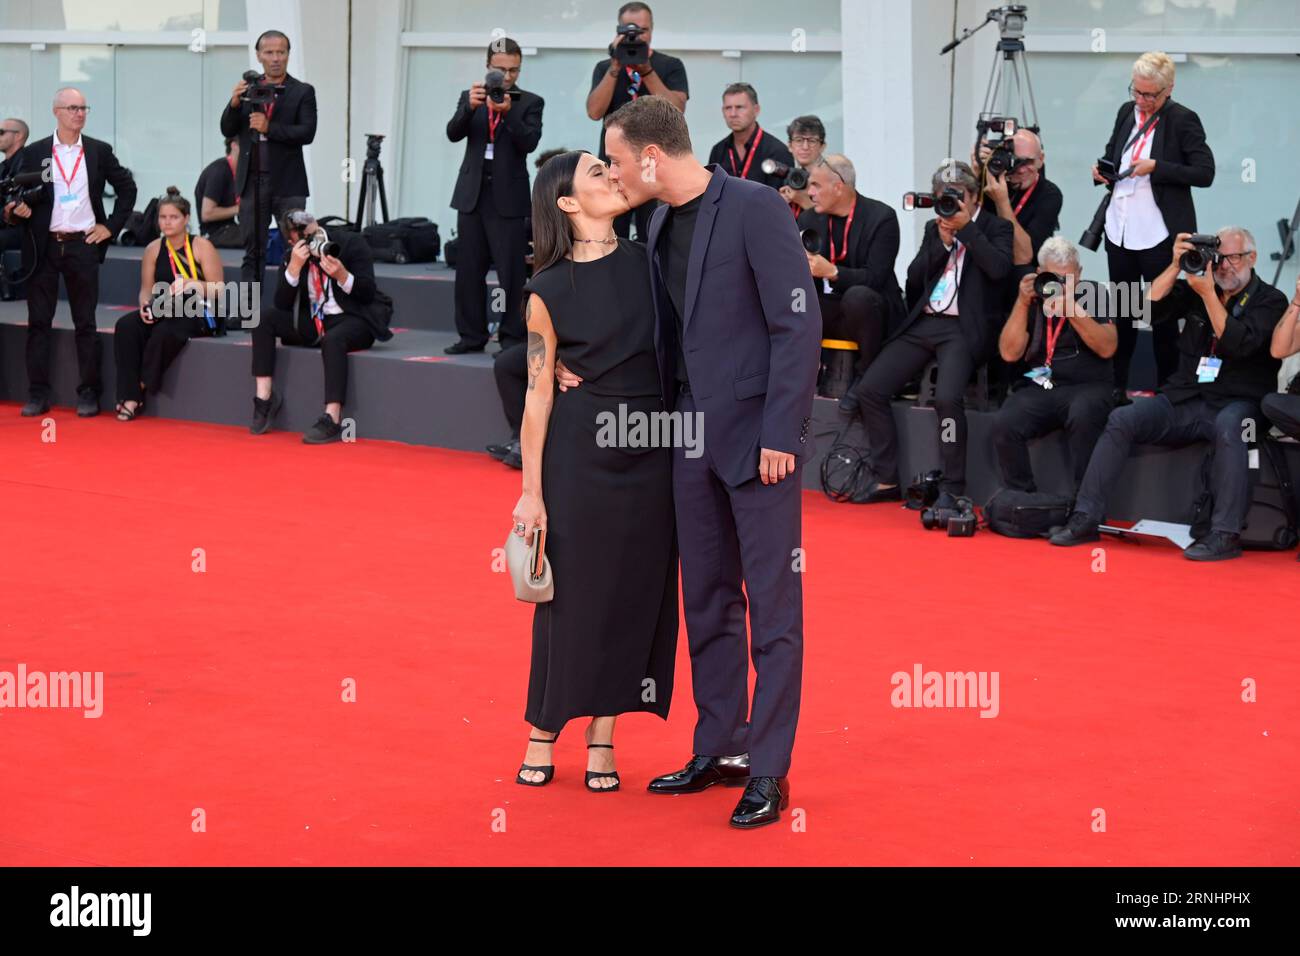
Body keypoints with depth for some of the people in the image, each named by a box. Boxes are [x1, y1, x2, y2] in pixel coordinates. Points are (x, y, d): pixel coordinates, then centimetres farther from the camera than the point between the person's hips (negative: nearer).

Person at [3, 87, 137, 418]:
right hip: (43, 246, 0)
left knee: (85, 323, 3)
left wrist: (112, 226, 5)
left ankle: (89, 394, 9)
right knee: (38, 322, 2)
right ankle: (38, 395, 7)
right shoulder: (34, 154, 5)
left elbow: (126, 188, 12)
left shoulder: (99, 152, 6)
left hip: (83, 245, 0)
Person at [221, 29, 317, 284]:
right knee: (252, 252, 7)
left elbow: (307, 133, -10)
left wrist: (269, 127, -20)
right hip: (252, 182, 3)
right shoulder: (246, 89, 9)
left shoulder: (303, 92, 1)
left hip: (287, 184, -3)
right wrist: (234, 104, -13)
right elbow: (227, 130, 5)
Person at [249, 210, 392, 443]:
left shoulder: (351, 244, -7)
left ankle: (332, 421, -41)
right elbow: (282, 305, -7)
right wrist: (294, 267, -19)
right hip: (314, 323, 5)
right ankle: (264, 397, -12)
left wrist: (342, 275, -31)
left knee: (332, 340, -38)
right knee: (263, 318, -12)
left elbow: (368, 293, -12)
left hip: (355, 319, -5)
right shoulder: (292, 258, 4)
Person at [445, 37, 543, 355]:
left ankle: (512, 337, 0)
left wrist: (508, 112, -26)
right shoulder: (470, 97, 9)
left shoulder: (529, 103, 2)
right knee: (469, 270, 6)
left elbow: (529, 142, -12)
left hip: (508, 198, -3)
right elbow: (453, 133, -4)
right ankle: (472, 335, 13)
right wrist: (470, 107, -22)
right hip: (472, 194, 3)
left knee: (511, 272, -4)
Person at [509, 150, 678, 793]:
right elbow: (538, 395, -5)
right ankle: (543, 733, 17)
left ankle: (602, 739, 16)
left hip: (650, 449, 4)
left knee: (633, 589, 6)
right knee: (573, 588, 3)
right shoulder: (549, 291, -6)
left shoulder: (648, 263, 3)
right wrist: (530, 492, -6)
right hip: (579, 449, -3)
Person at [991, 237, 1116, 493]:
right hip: (1037, 388, 2)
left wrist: (1072, 309, -17)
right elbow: (1010, 354, 2)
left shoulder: (1093, 293, 5)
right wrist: (1023, 303, -6)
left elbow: (1107, 348, -7)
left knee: (1082, 416, -37)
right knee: (1004, 424, -28)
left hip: (1086, 386, -2)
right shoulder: (1031, 299, 12)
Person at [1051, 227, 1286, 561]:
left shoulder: (1269, 301, 1)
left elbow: (1238, 345, -15)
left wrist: (1207, 293, -16)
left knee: (1228, 428, -39)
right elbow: (1151, 310, 1)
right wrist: (1176, 266, -7)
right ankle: (1085, 518, -19)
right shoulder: (1194, 289, 13)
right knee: (1121, 419, -18)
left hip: (1236, 403, -4)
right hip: (1183, 400, 4)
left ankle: (1225, 534, -43)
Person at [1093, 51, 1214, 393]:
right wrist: (1102, 171, 1)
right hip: (1121, 230, 6)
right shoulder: (1127, 112, 7)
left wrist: (1156, 168, -22)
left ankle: (1167, 388, 15)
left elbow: (1205, 173, -15)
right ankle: (1116, 385, 25)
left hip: (1159, 235, -6)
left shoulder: (1183, 120, -11)